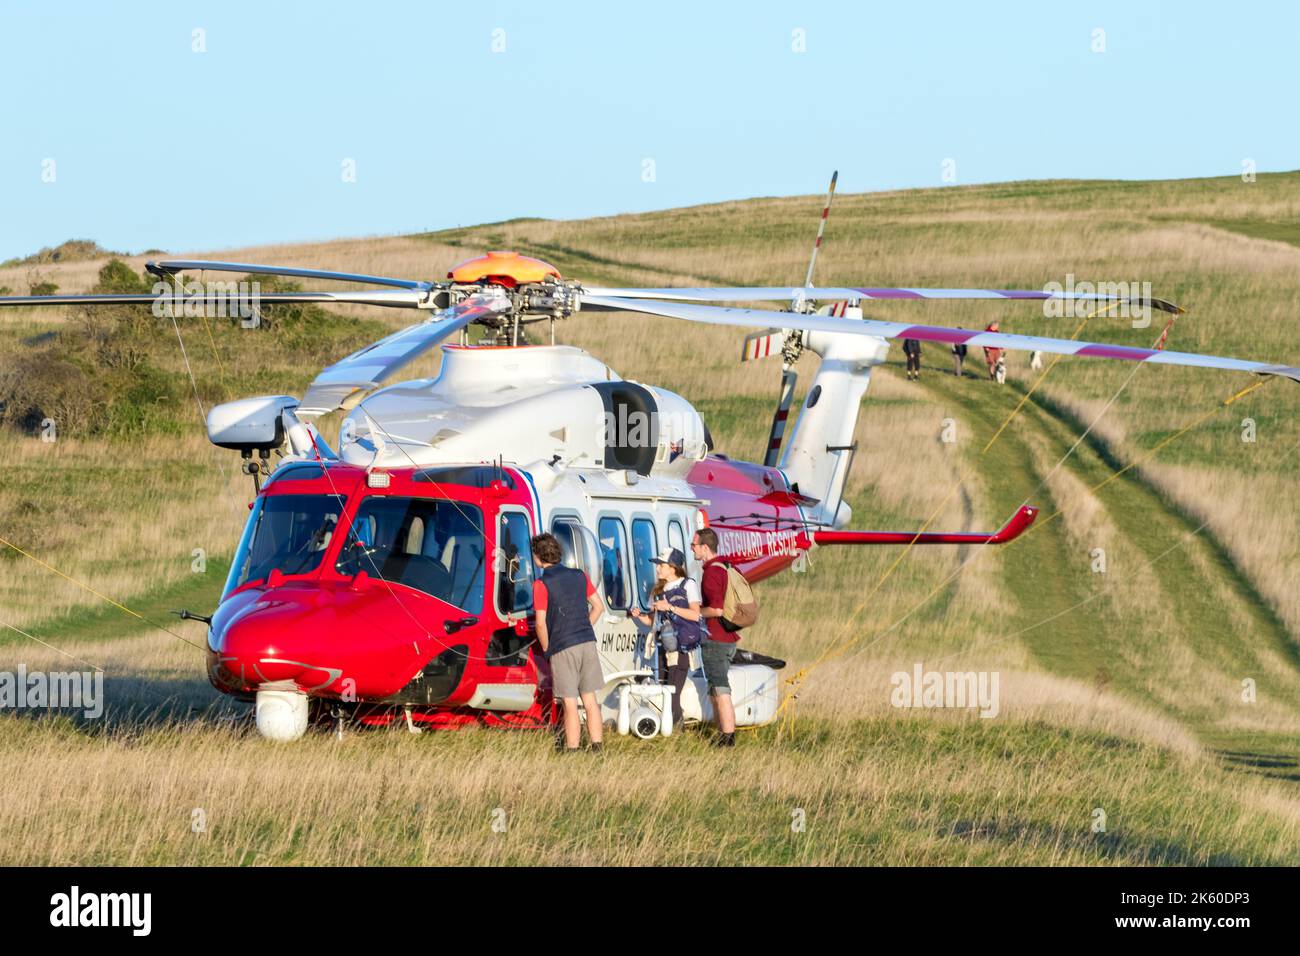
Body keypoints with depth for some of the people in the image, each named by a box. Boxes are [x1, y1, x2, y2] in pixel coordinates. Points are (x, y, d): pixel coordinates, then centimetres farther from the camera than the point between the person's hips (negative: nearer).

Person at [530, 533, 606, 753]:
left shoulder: (542, 585, -9)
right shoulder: (579, 576, 8)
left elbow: (541, 623, -11)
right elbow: (598, 606, 14)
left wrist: (547, 649, 3)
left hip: (563, 648, -5)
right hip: (587, 643, 5)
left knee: (570, 704, -2)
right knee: (589, 699, 10)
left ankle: (571, 751, 0)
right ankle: (596, 749, 10)